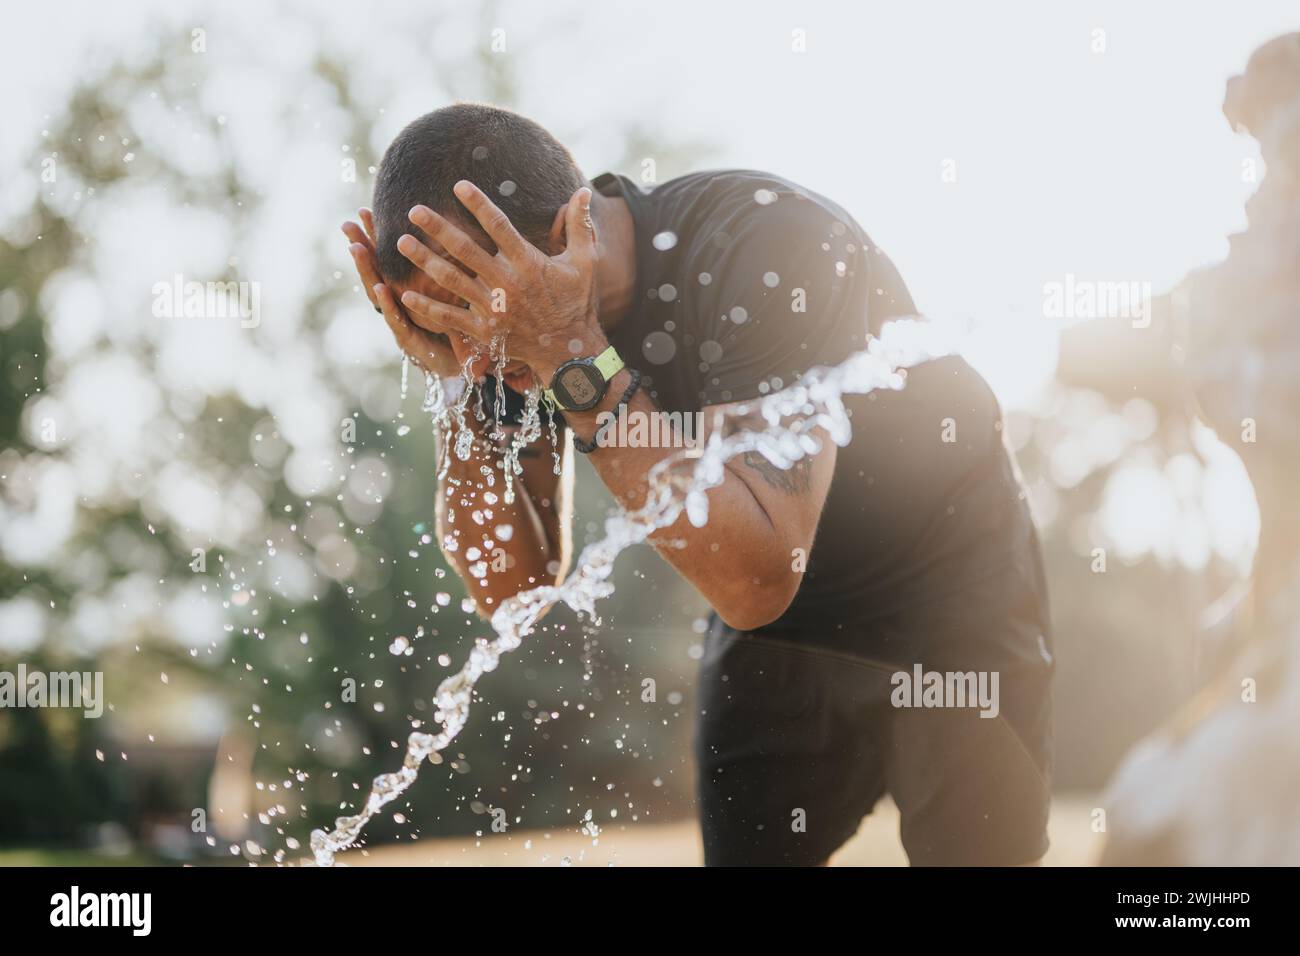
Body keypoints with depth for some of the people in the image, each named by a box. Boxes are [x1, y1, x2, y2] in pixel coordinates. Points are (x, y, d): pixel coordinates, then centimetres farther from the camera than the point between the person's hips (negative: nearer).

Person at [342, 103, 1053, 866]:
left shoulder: (770, 250, -33)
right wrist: (450, 372, -26)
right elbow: (514, 588, -12)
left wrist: (575, 358, -42)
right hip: (781, 632, 5)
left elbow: (753, 582, -39)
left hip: (952, 609, -5)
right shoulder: (518, 319, -15)